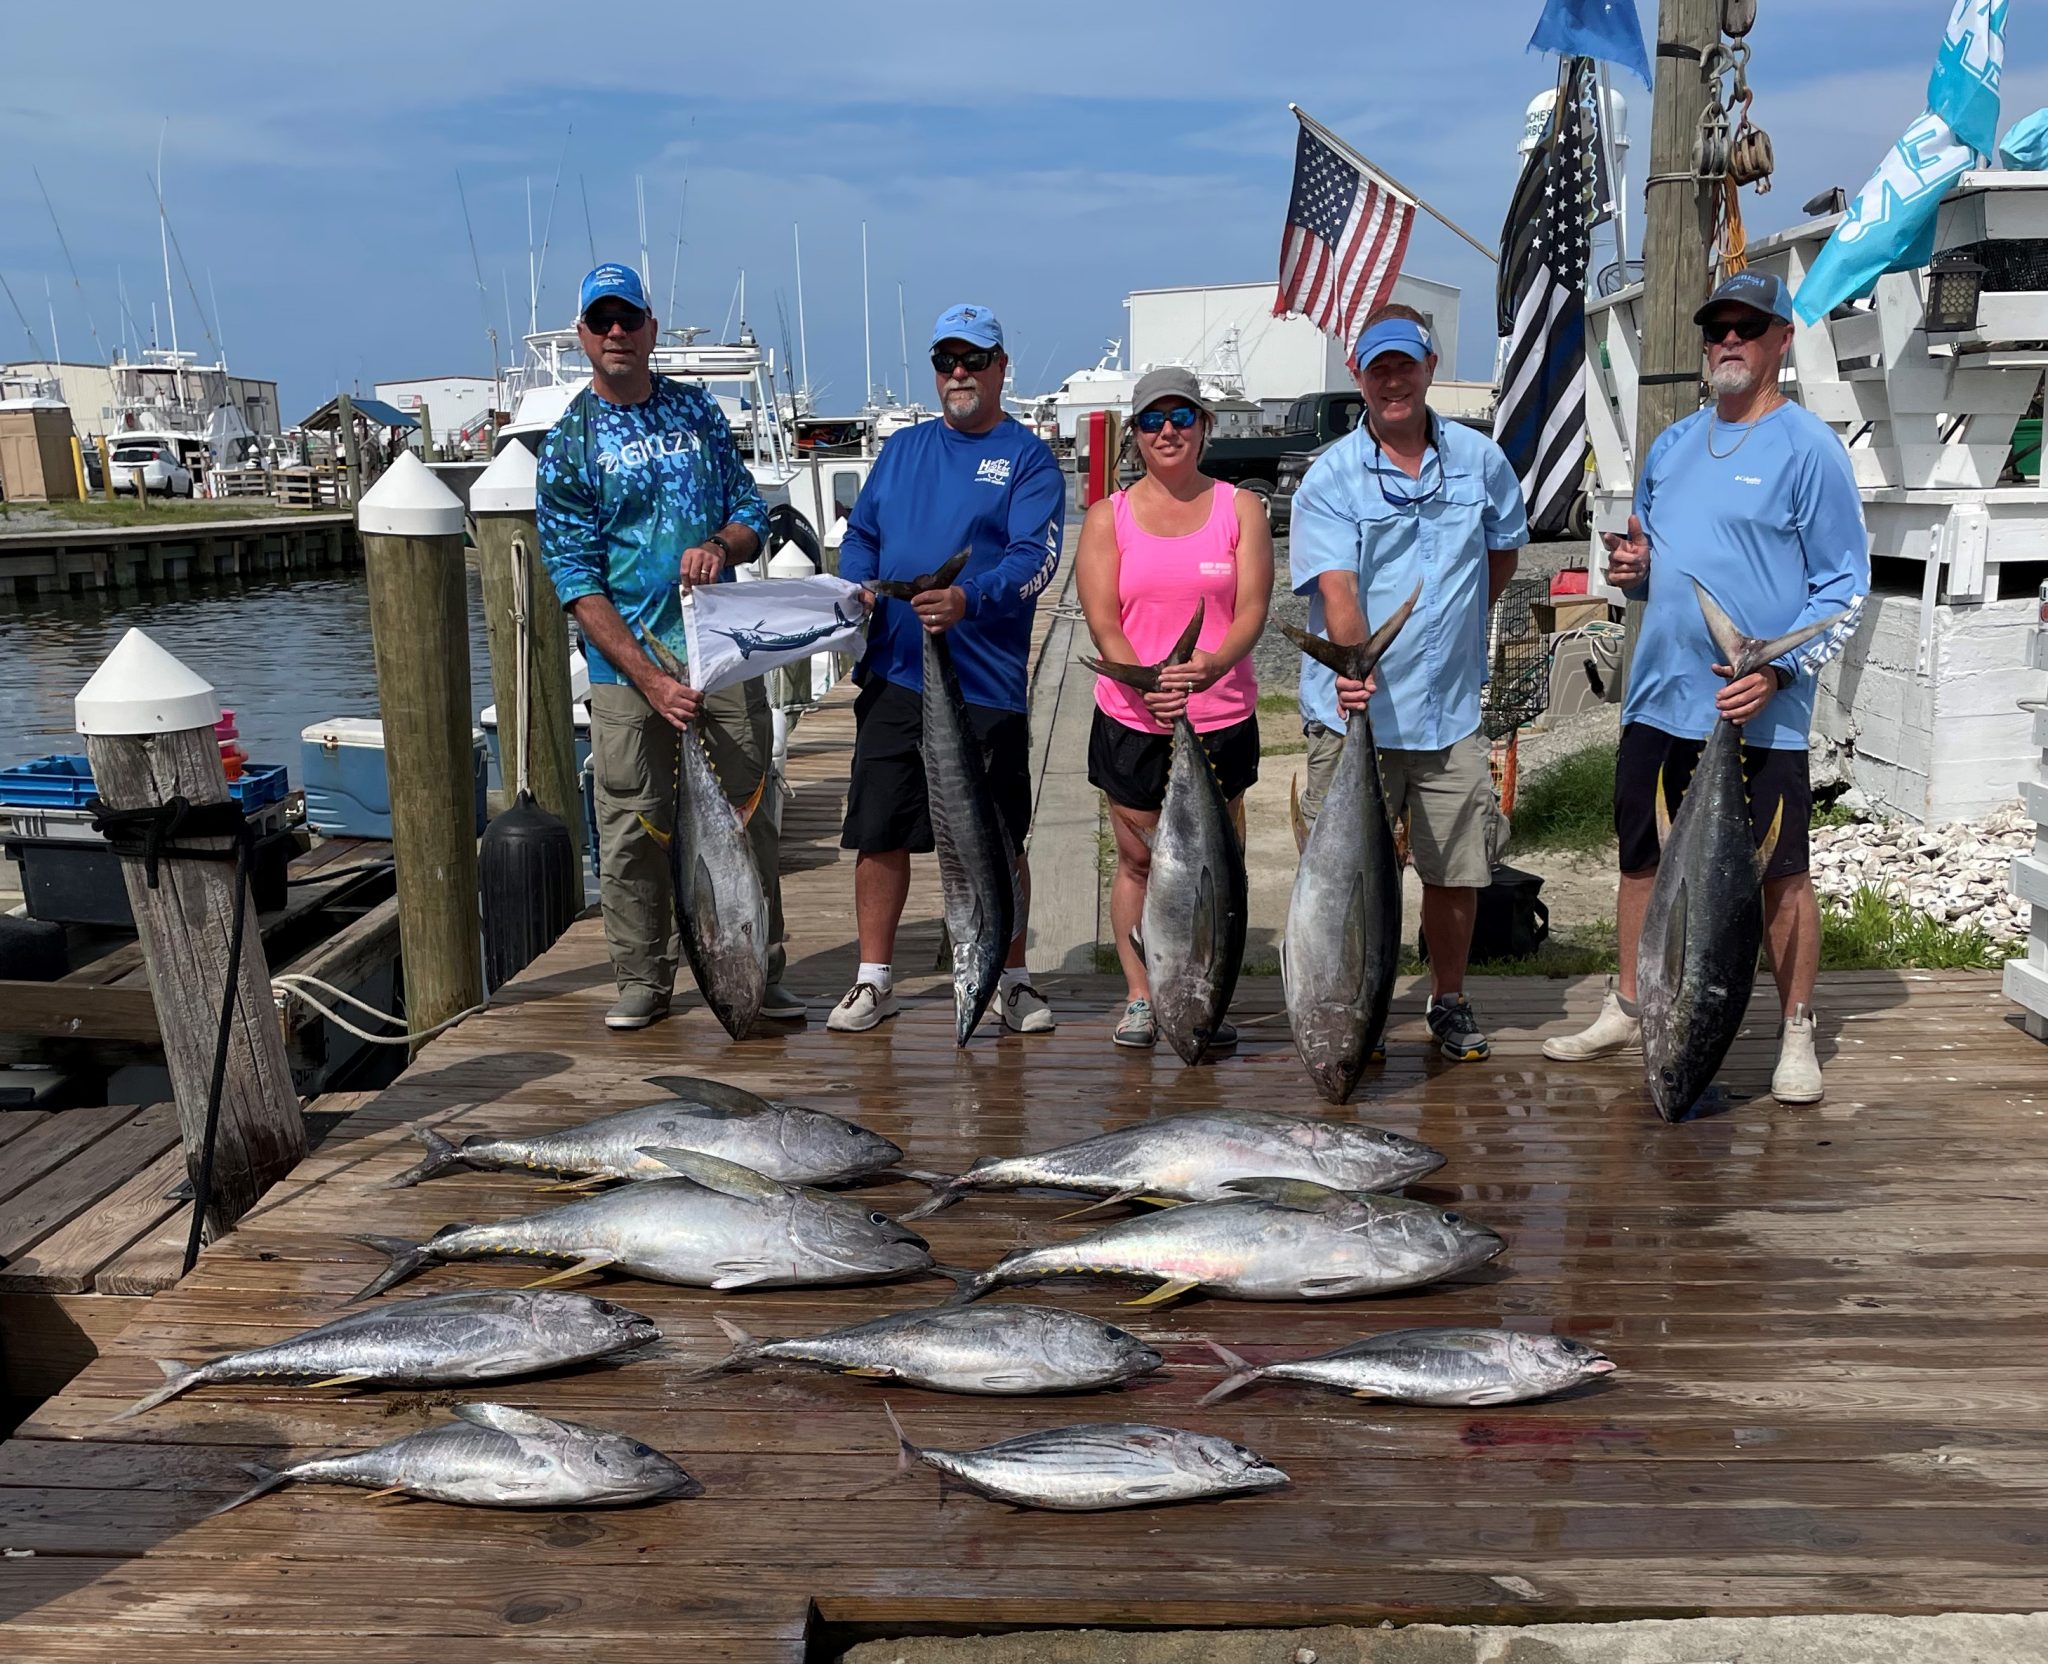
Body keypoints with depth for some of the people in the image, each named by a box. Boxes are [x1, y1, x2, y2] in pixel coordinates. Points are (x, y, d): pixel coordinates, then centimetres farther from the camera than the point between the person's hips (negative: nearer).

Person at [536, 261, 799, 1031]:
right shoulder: (570, 442, 0)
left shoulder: (698, 410, 10)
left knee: (749, 817, 4)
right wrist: (649, 679, -16)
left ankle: (761, 973, 15)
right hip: (627, 666, -2)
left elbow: (751, 509, 14)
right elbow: (575, 579, -6)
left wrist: (722, 545, -12)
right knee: (633, 830, 1)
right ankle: (644, 981, 15)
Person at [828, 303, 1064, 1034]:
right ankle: (873, 979, 18)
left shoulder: (1027, 459, 1)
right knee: (879, 831, 6)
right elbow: (861, 534, 18)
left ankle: (1012, 979, 19)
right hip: (893, 673, 4)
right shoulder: (902, 448, 16)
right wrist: (854, 589, -4)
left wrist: (969, 600, -29)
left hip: (986, 681, -4)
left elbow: (1034, 559, -12)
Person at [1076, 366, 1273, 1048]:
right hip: (1129, 719, 0)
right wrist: (1147, 685, -21)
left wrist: (1211, 667, -26)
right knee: (1138, 861, 6)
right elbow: (1103, 621, -4)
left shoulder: (1240, 508, 5)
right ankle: (1139, 998, 18)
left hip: (1221, 718, 0)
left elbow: (1252, 611, -5)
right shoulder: (1108, 517, 5)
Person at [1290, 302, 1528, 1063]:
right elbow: (1336, 590, -19)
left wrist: (1452, 623, 13)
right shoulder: (1331, 477, -5)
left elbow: (1503, 551, 23)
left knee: (1457, 869, 9)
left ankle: (1449, 1001, 29)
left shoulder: (1479, 459, 6)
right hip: (1354, 712, -3)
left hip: (1451, 708, 3)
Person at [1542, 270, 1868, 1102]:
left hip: (1759, 712, -6)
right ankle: (1626, 1011, 26)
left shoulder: (1808, 447, -5)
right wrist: (1633, 568, 0)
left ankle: (1796, 1037, 16)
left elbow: (1843, 583, -7)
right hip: (1659, 695, 6)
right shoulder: (1672, 445, 13)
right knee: (1641, 855, 13)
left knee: (1779, 873, 3)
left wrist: (1778, 670, -18)